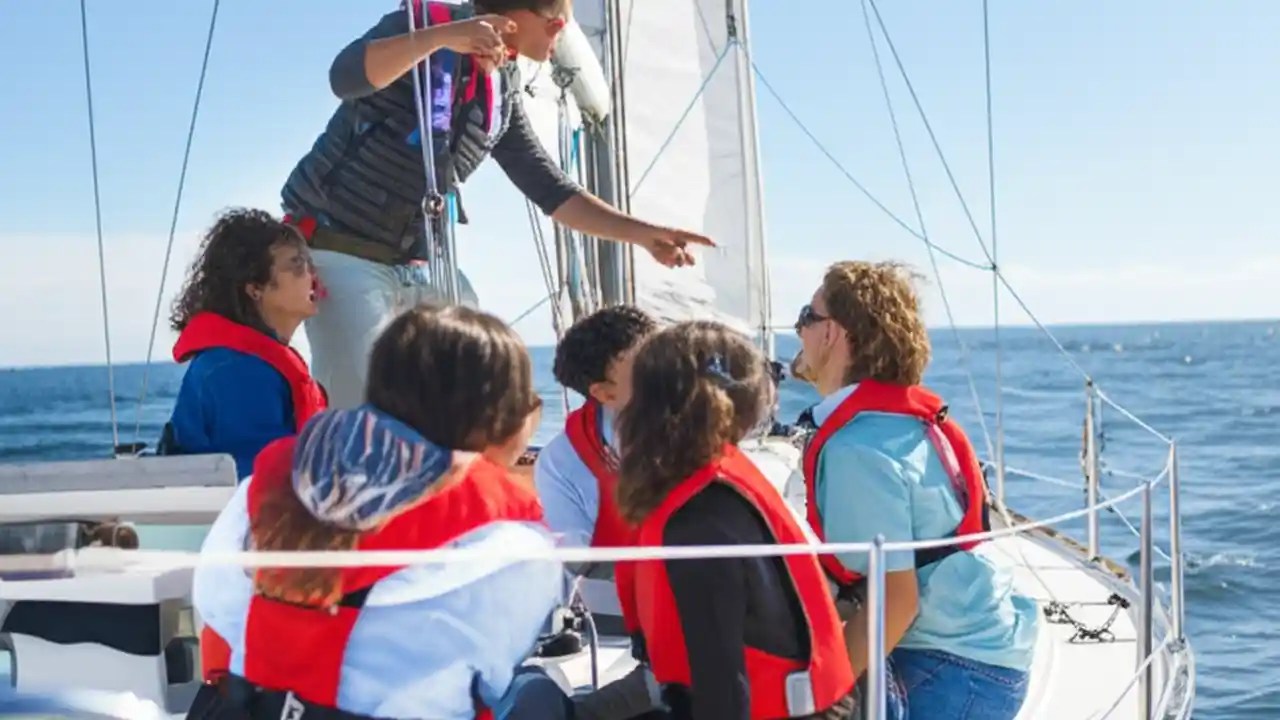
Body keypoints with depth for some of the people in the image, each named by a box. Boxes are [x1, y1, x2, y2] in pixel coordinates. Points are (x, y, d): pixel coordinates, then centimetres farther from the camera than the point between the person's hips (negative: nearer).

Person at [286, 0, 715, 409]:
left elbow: (550, 189, 11)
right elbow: (344, 78, -30)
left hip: (420, 264, 7)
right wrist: (439, 37, -41)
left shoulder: (504, 92, 7)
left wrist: (642, 234, 2)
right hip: (342, 249, -7)